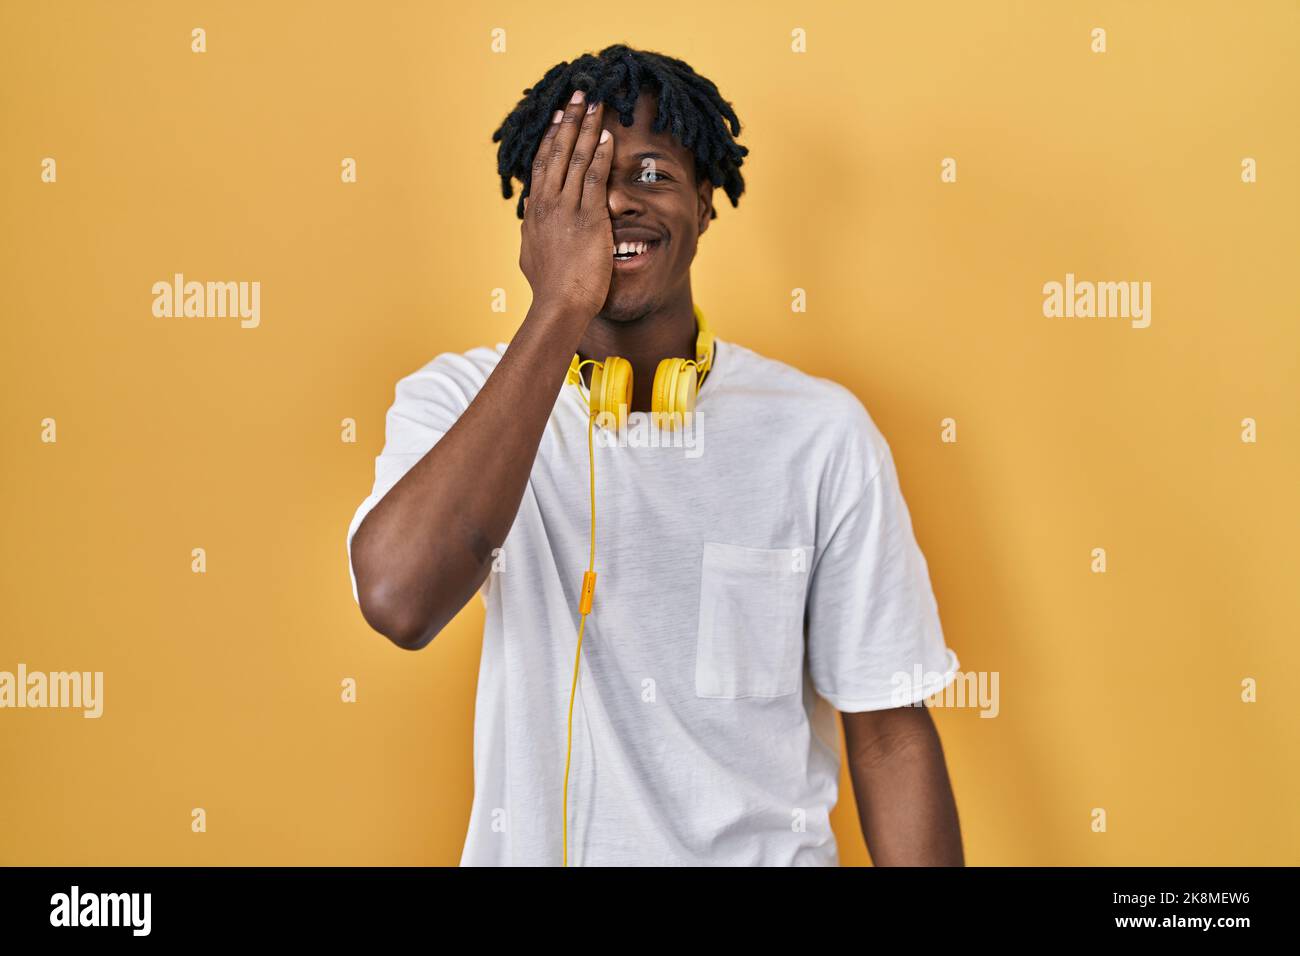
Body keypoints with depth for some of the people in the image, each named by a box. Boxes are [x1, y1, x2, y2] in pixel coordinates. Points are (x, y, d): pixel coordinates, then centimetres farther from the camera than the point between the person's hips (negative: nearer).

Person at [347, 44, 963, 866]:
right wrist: (559, 310, -28)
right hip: (529, 844, 1)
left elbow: (890, 731, -10)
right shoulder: (455, 402, -11)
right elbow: (399, 599, -31)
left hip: (761, 849, 0)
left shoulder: (820, 431, -13)